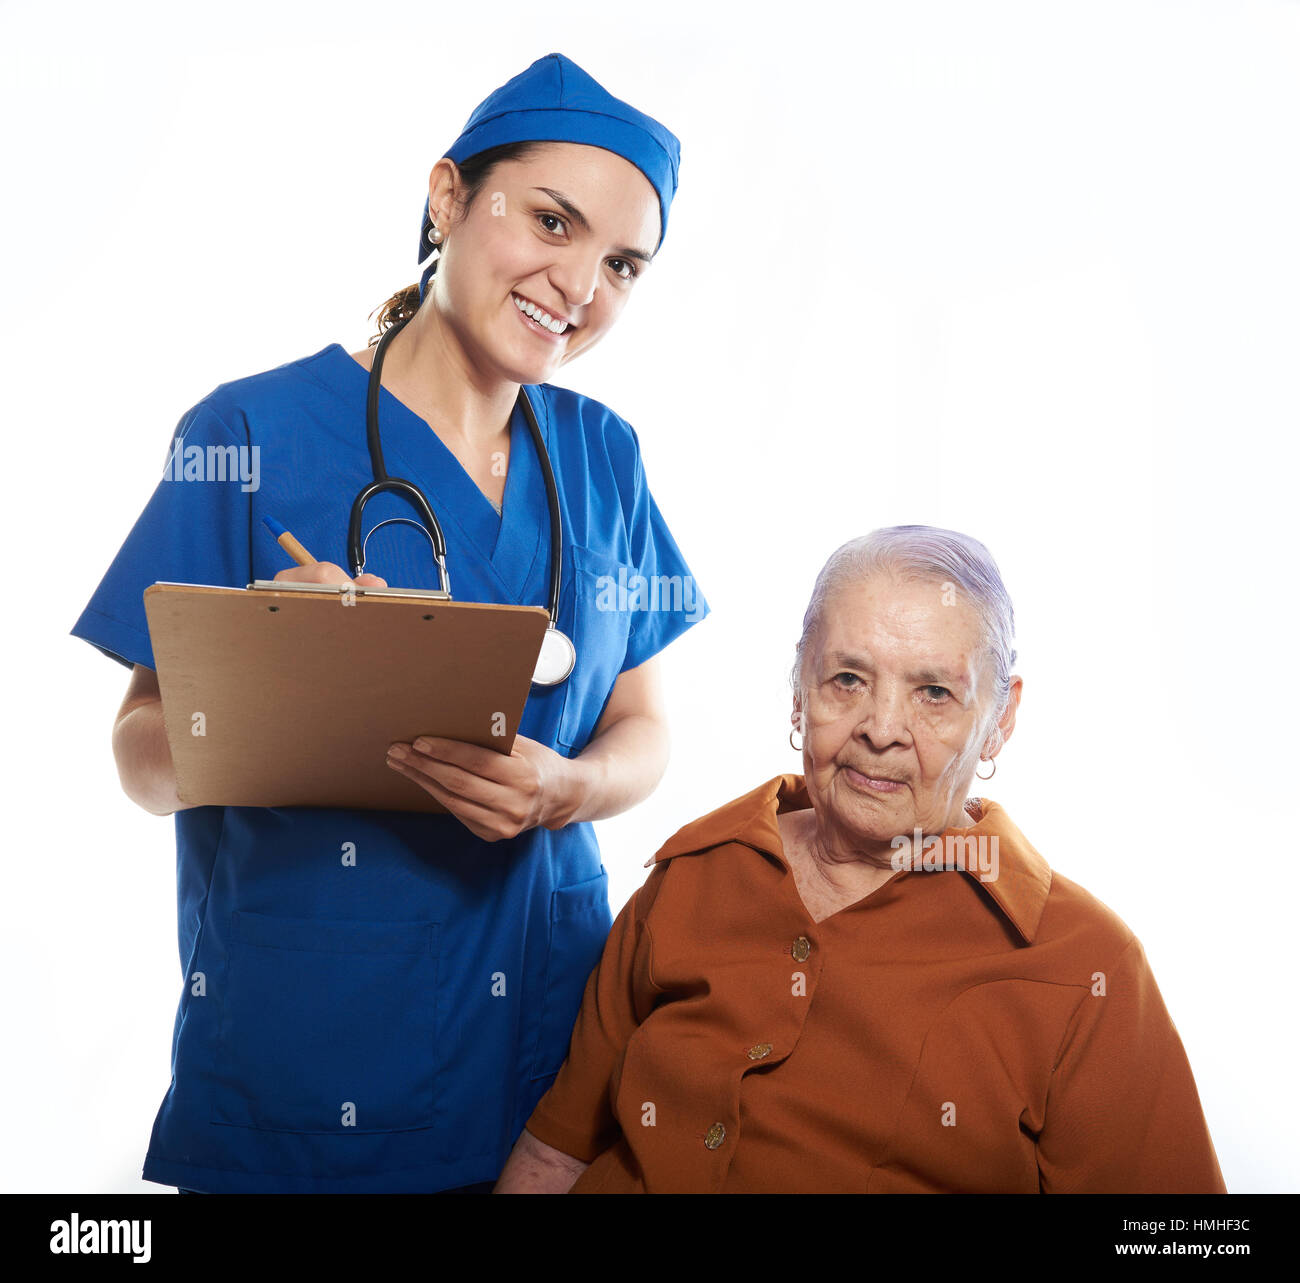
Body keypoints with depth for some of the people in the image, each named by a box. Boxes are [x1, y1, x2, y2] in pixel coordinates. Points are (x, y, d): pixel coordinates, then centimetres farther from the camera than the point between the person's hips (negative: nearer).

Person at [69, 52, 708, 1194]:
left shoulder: (602, 456, 3)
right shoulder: (252, 434, -10)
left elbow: (642, 728, 5)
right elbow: (148, 764, -8)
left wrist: (565, 789, -17)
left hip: (542, 1007, 4)